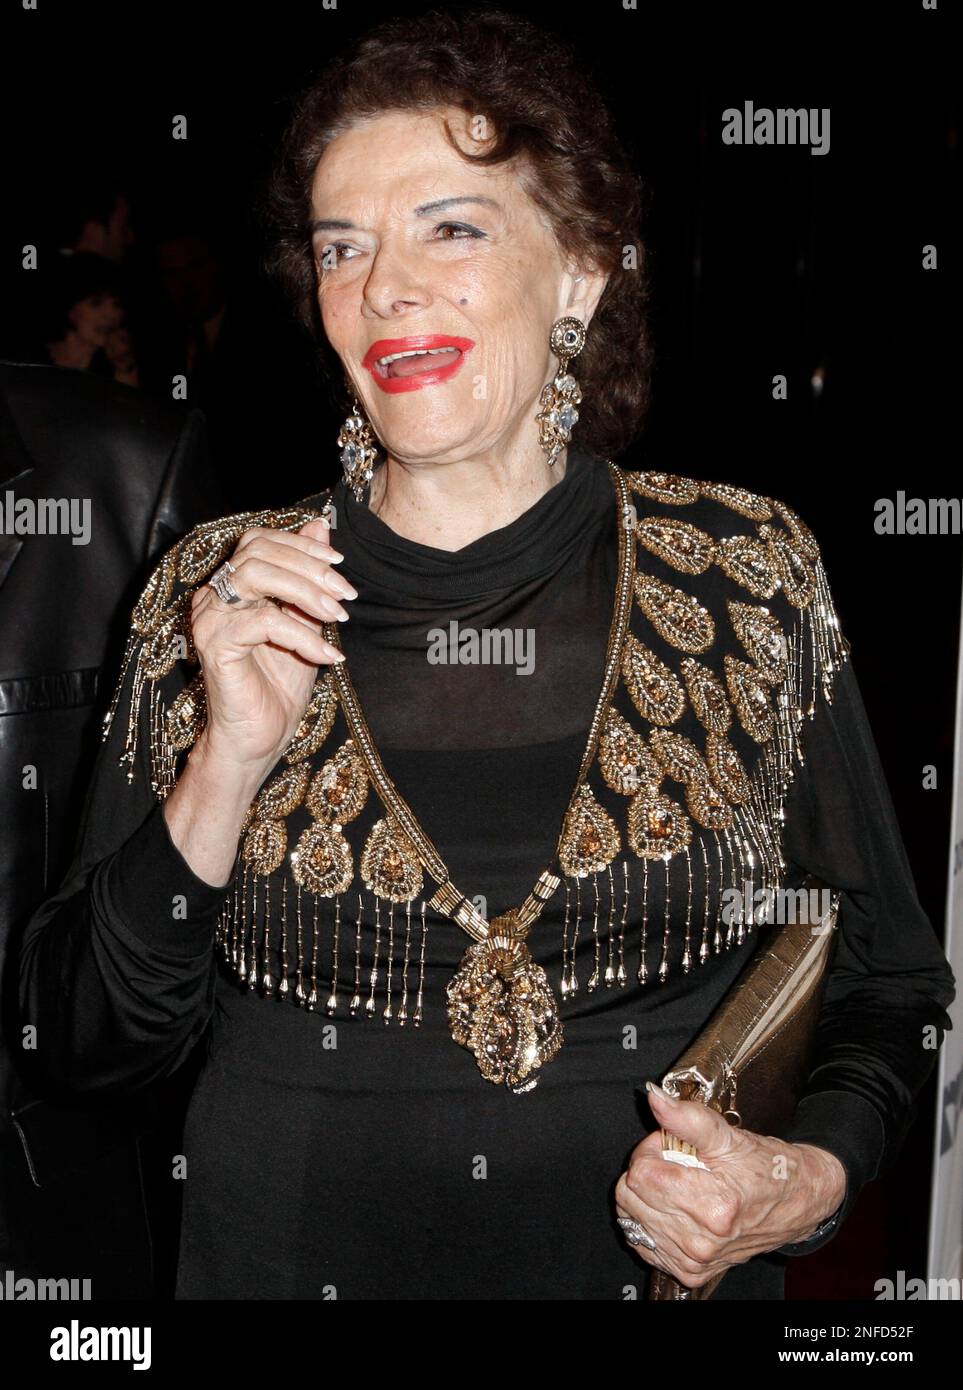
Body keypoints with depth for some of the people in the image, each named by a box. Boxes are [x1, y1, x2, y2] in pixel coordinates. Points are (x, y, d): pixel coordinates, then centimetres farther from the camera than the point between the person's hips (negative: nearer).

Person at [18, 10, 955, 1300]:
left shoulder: (748, 574, -8)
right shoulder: (211, 599, -7)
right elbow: (91, 1047, -6)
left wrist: (811, 1178, -17)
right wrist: (229, 767, -20)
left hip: (670, 1262, 0)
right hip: (288, 1262, 1)